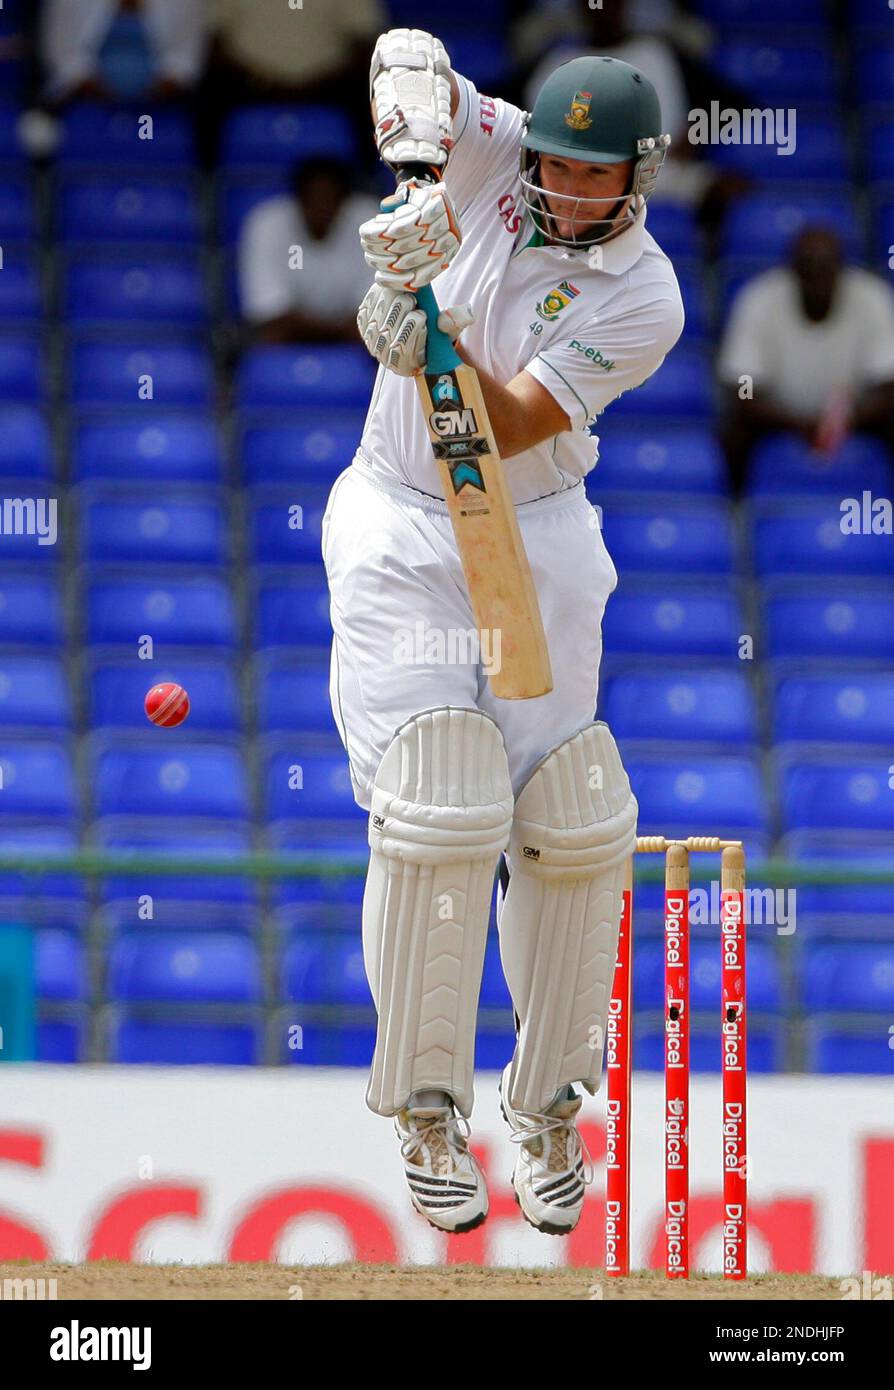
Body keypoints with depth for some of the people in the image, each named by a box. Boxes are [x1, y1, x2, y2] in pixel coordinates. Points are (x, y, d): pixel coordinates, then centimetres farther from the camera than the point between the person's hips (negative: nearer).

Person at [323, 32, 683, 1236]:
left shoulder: (643, 300, -13)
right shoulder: (494, 159, -7)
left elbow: (509, 423, -21)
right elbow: (406, 54, -15)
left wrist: (432, 333, -38)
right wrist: (418, 171, -32)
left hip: (538, 543, 1)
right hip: (402, 534, -1)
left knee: (571, 825, -2)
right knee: (438, 818, -14)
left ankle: (550, 1112, 15)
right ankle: (427, 1114, -5)